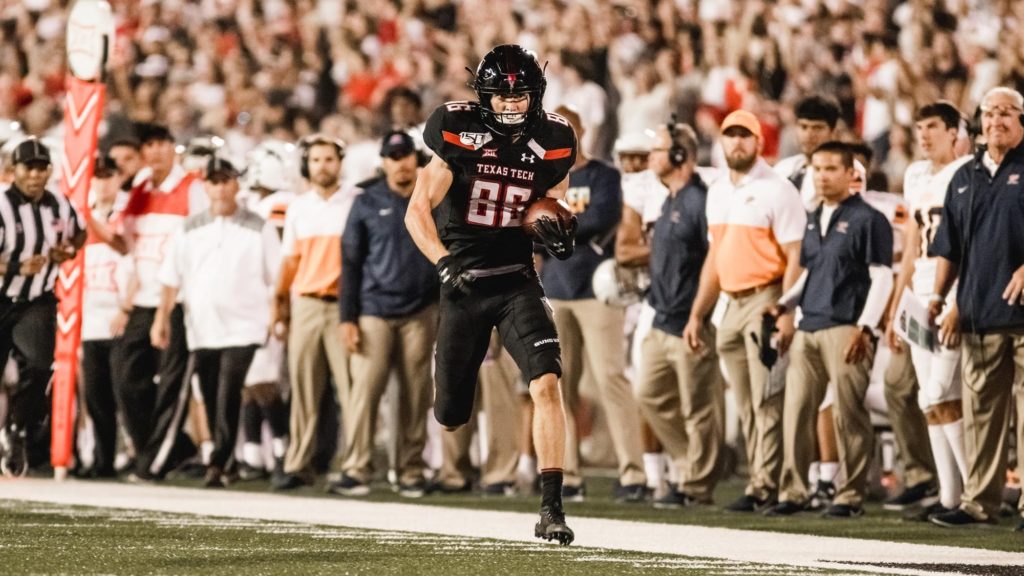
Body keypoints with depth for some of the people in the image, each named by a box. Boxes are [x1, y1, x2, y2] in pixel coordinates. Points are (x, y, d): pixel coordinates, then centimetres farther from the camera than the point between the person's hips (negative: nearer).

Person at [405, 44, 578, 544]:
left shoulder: (551, 142, -2)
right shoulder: (459, 133, -10)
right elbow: (417, 212, -11)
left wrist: (557, 232, -9)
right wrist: (444, 263, -26)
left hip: (517, 281, 1)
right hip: (463, 283, -1)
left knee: (546, 384, -21)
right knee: (450, 418, 9)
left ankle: (551, 509, -19)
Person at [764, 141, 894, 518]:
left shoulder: (867, 219, -4)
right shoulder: (813, 221, 18)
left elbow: (882, 277, -8)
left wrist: (865, 328, -15)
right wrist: (784, 305, 11)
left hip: (845, 329, -7)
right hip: (808, 328, 7)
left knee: (849, 414, -5)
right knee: (796, 411, 5)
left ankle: (851, 496, 0)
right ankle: (793, 491, 11)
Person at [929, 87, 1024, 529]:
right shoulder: (965, 178, 18)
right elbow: (949, 247, 21)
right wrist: (939, 297, 13)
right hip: (979, 311, 5)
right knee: (981, 409, 6)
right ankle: (979, 502, 9)